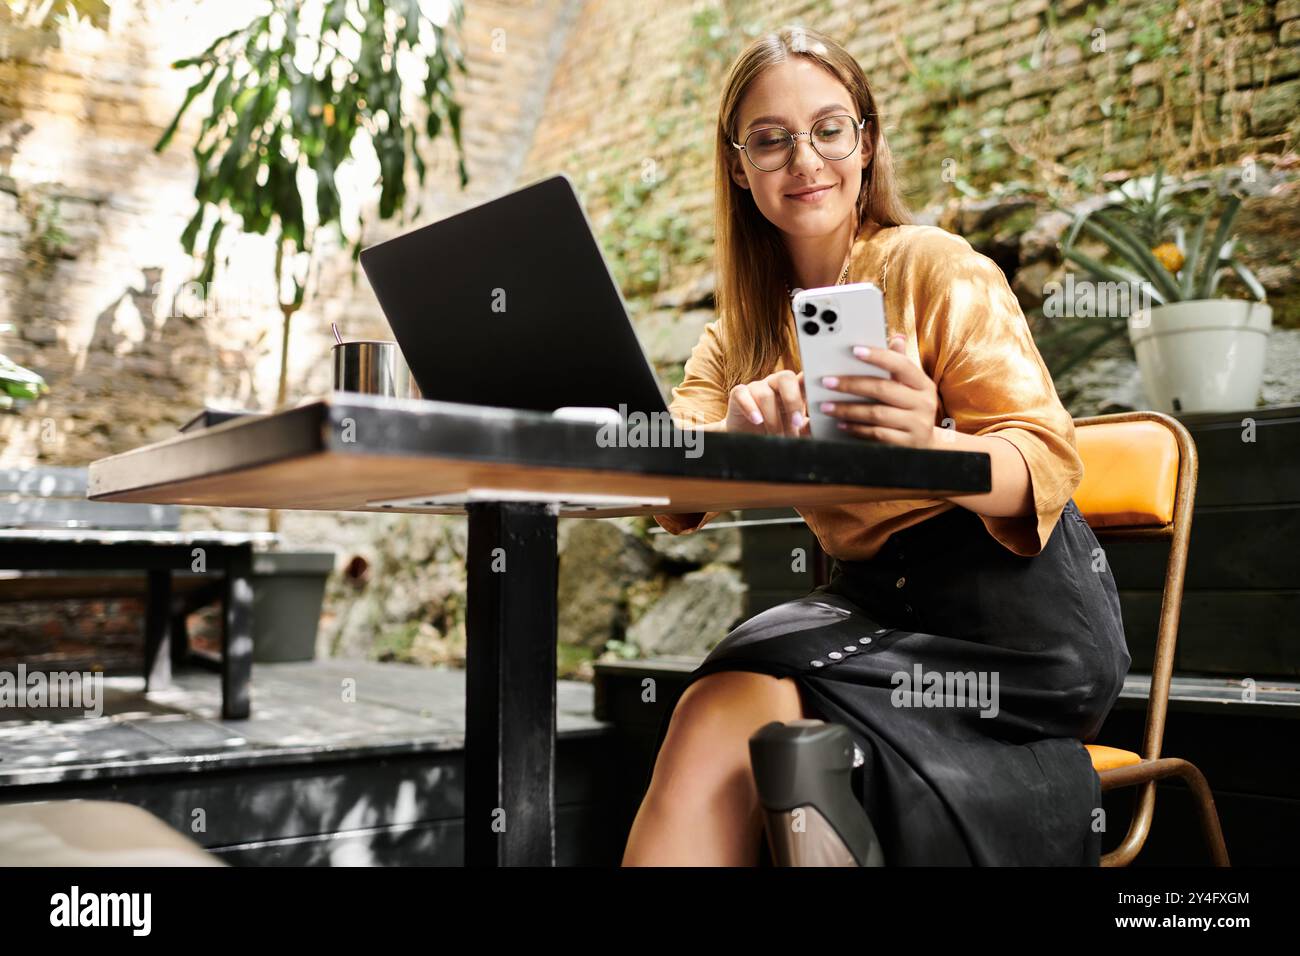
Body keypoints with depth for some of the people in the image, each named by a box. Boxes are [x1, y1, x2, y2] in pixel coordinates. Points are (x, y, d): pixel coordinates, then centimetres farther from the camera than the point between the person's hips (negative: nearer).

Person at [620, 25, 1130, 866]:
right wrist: (733, 433, -27)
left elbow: (1049, 465, -13)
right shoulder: (745, 322, 10)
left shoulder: (936, 267, -4)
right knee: (716, 708, -25)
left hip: (1014, 601, -4)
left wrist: (929, 445, -35)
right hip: (876, 598, 4)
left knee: (725, 717, -25)